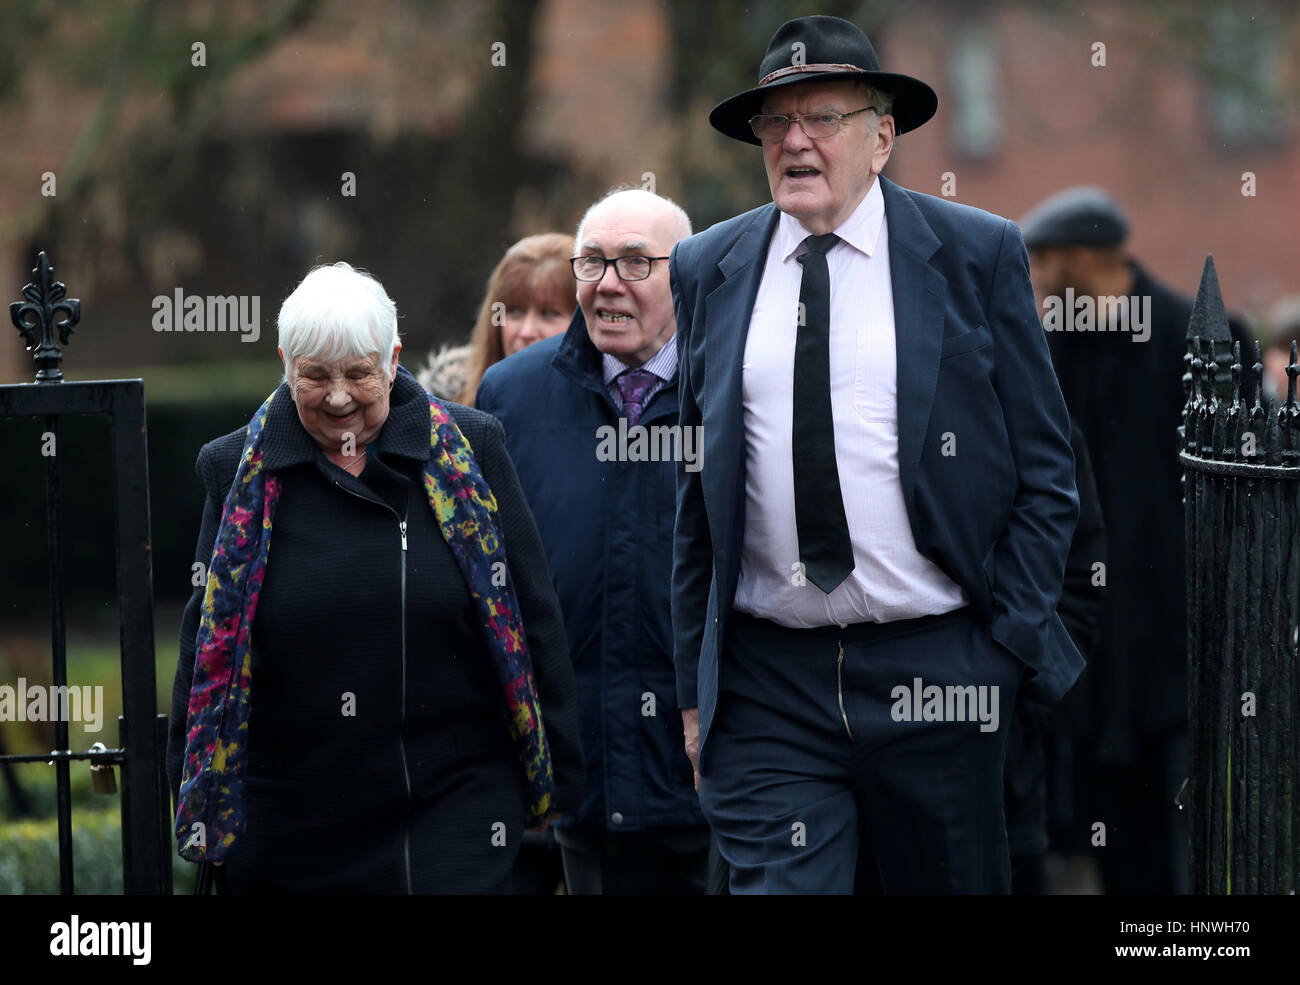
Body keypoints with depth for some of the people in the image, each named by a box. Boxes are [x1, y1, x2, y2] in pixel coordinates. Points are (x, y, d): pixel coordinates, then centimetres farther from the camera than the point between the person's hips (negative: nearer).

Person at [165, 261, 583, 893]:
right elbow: (207, 642, 9)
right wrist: (194, 793, 7)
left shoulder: (467, 451, 2)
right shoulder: (240, 470, 4)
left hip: (454, 799, -1)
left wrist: (555, 770, 5)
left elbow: (531, 619, 6)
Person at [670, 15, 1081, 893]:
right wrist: (695, 680, 9)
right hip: (766, 685, 1)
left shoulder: (977, 254, 2)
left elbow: (1045, 468, 4)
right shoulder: (708, 270, 9)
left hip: (940, 675, -1)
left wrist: (1011, 648, -4)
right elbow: (694, 485, 13)